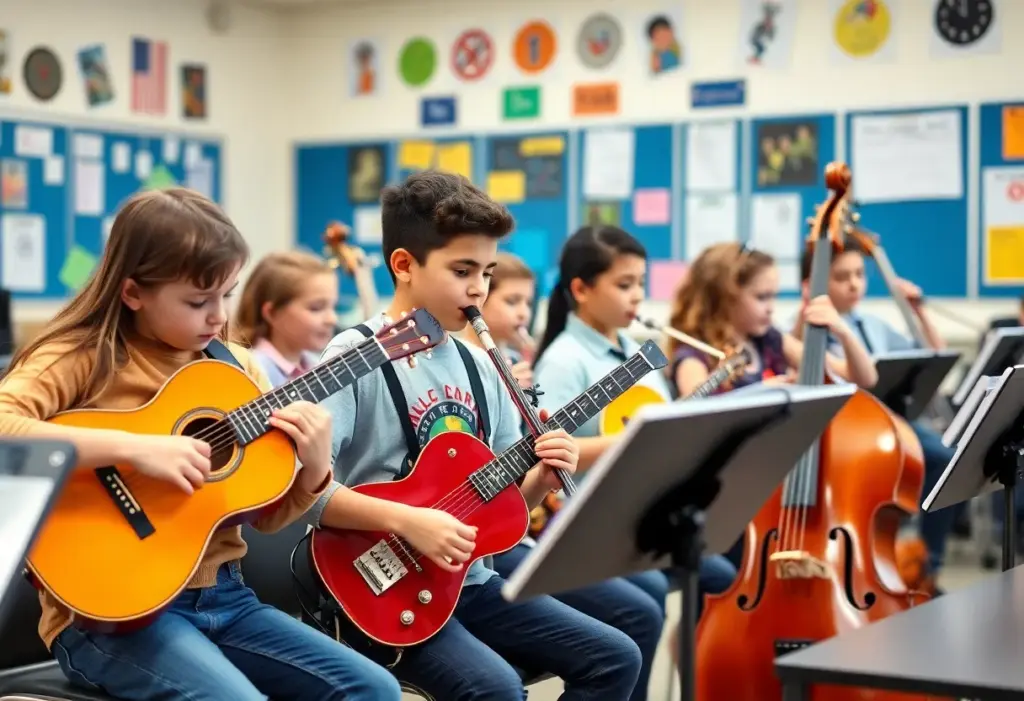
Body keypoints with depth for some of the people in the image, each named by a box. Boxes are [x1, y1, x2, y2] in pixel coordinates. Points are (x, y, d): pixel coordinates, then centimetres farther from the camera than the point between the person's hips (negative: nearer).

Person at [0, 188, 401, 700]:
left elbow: (268, 515, 13)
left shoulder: (235, 367, 8)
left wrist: (313, 469, -8)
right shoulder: (81, 356, -8)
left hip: (220, 595, 6)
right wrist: (133, 448, -31)